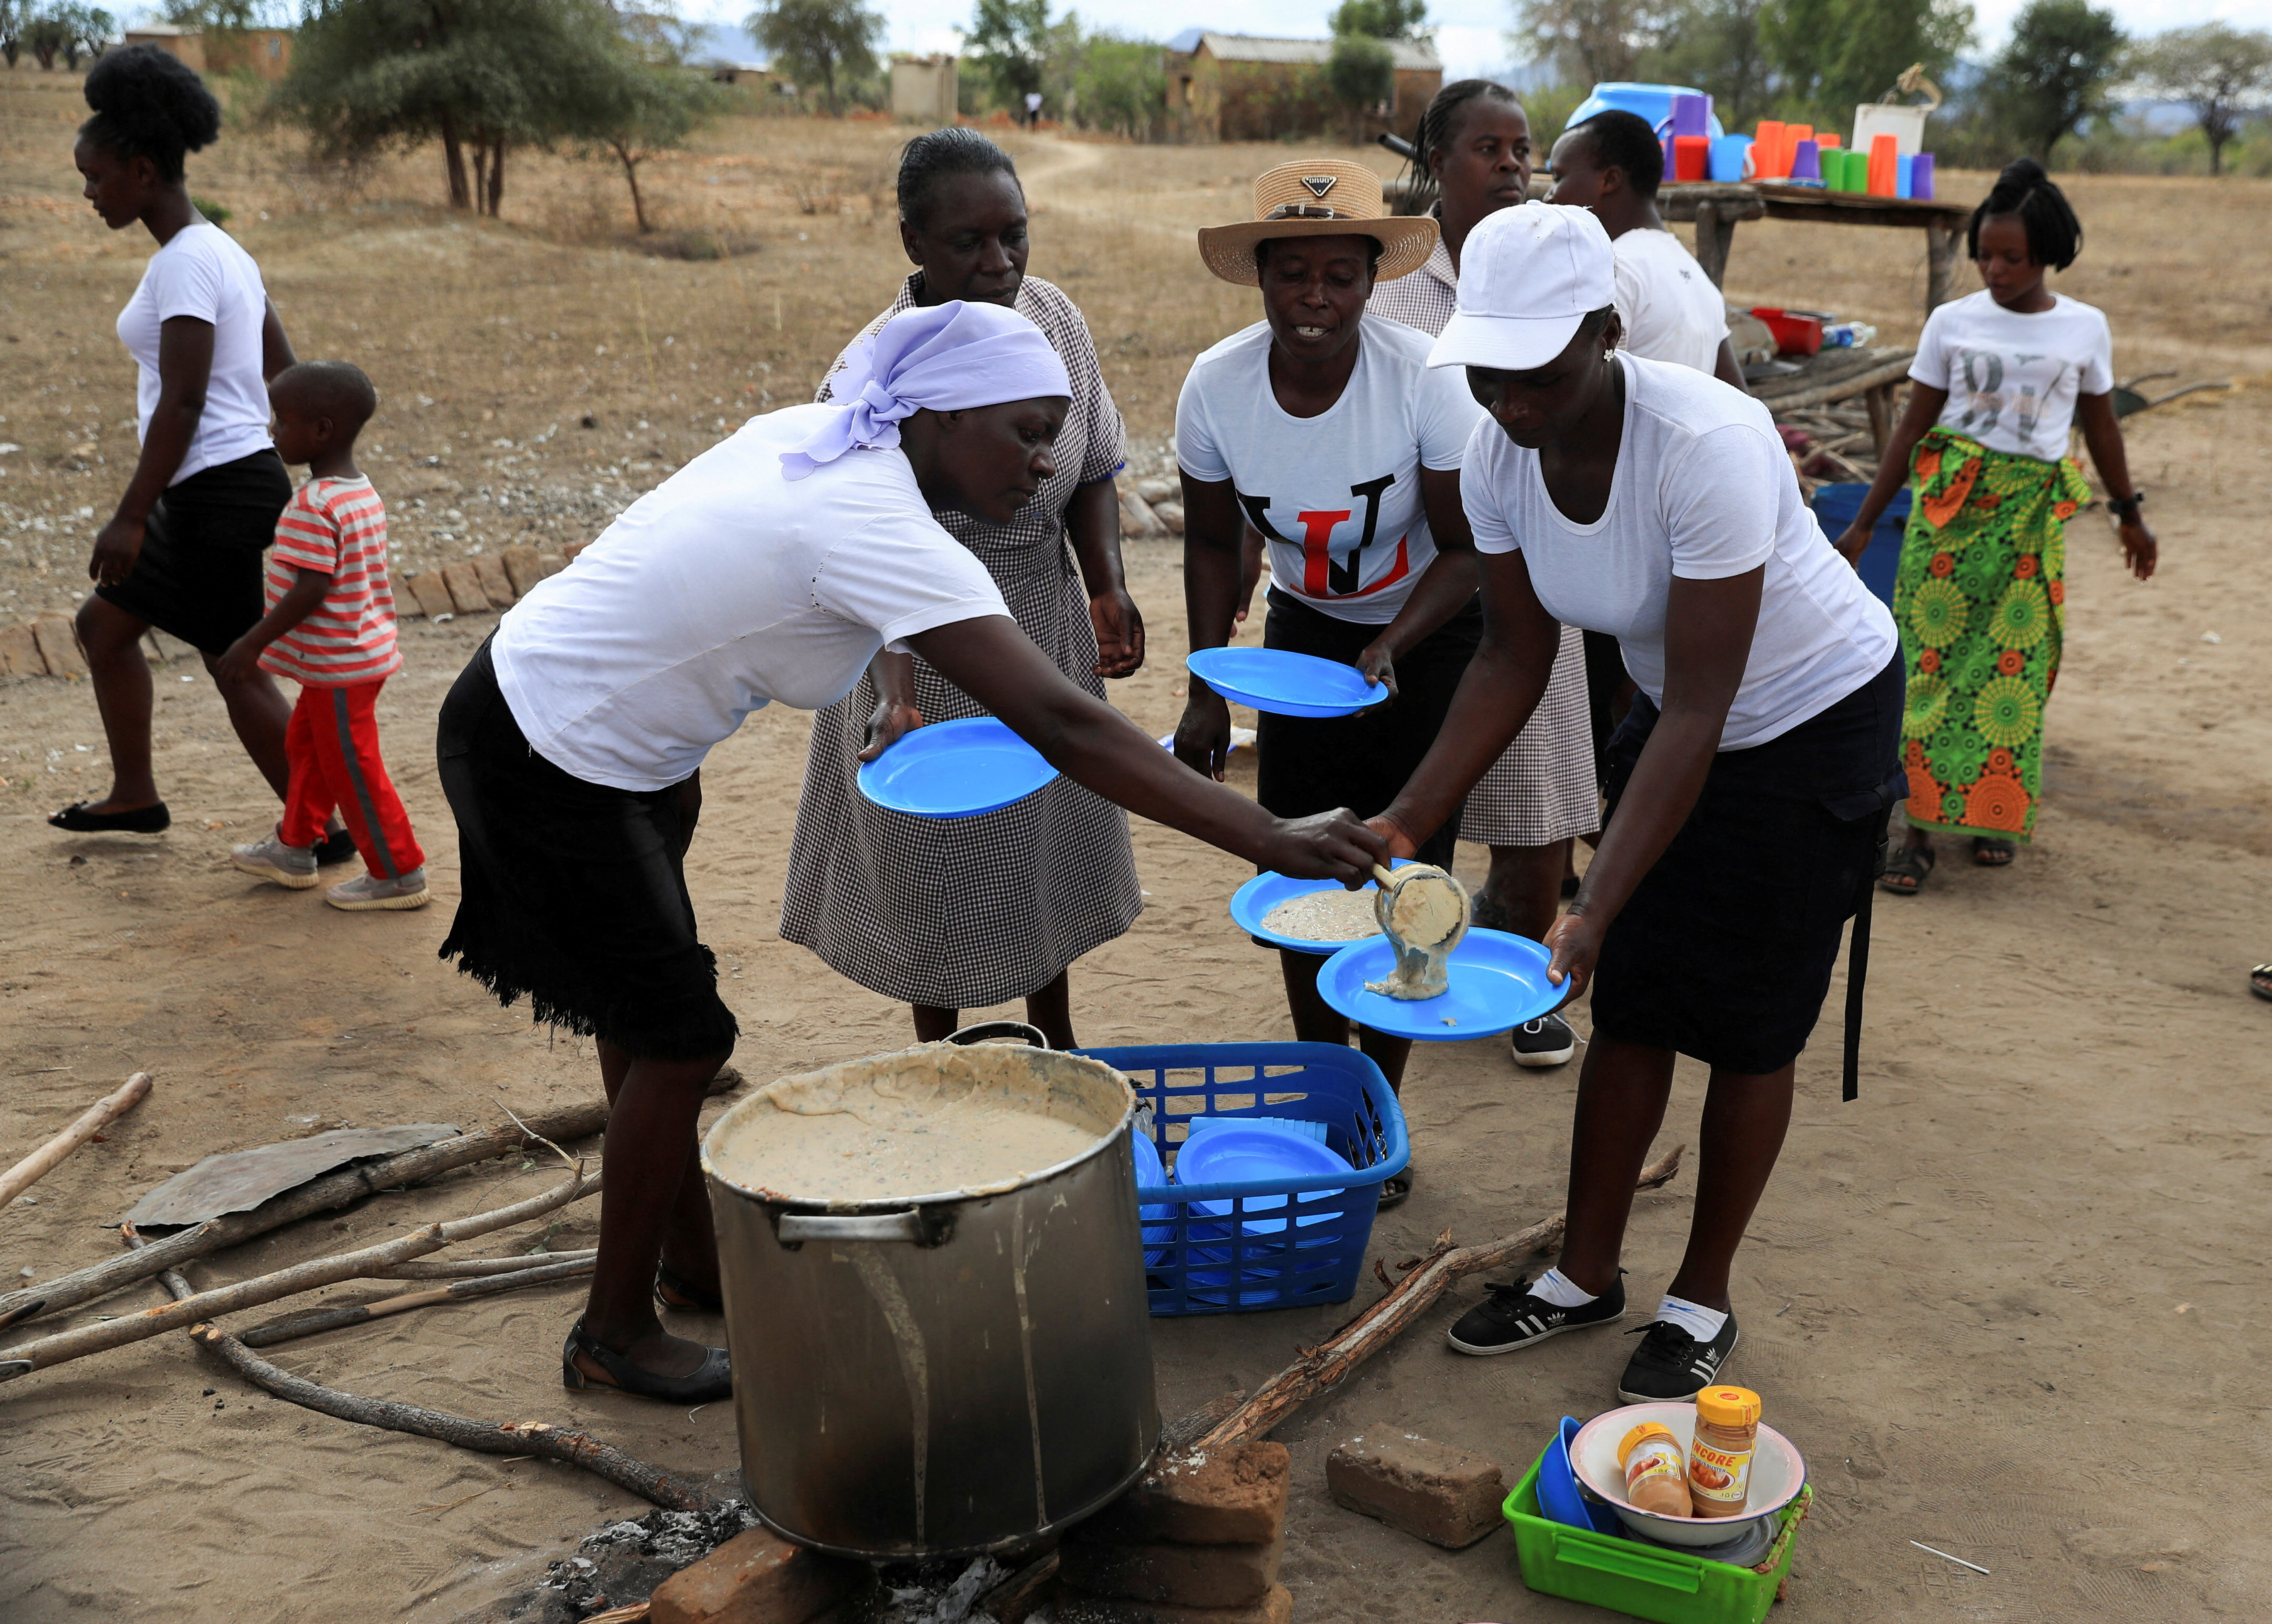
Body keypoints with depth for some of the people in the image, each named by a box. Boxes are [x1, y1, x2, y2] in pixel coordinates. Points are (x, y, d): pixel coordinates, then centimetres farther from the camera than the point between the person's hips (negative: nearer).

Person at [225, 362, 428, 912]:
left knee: (352, 770, 1)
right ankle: (293, 850, 36)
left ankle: (399, 875, 10)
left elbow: (309, 592, -27)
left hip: (339, 666, -10)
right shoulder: (363, 494, 6)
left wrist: (253, 643, -19)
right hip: (359, 649, 10)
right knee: (306, 747, 23)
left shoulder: (315, 507, -24)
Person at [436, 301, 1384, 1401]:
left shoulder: (811, 436, -1)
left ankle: (689, 1257, 37)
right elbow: (1058, 722, -35)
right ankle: (614, 1335, 17)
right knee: (684, 1036, -1)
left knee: (645, 1010, 19)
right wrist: (1267, 838, -36)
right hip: (552, 762, -9)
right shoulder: (879, 530, -29)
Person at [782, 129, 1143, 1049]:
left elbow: (1091, 471, 5)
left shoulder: (1054, 319, -7)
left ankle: (1056, 1038, 42)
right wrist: (896, 700, -42)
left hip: (1047, 627, 6)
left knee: (1052, 842, 20)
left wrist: (1106, 588, -7)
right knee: (939, 864, 9)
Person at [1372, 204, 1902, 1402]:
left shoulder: (1707, 444, -35)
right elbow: (1515, 660, -4)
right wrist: (1406, 824, -13)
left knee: (1747, 1024, 3)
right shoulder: (1497, 454, -15)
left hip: (1816, 718, -6)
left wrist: (1593, 910, -38)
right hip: (1676, 711, 6)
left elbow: (1700, 711, -34)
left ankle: (1702, 1300, 21)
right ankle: (1587, 1272, 24)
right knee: (1628, 1002, 8)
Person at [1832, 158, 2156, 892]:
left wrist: (2129, 514, 23)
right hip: (1949, 502, -1)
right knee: (1933, 656, -6)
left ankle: (1996, 812, 16)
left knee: (2016, 664, -1)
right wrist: (1864, 524, 2)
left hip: (2032, 514, 1)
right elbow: (1913, 427, 4)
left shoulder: (2085, 328, 3)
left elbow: (2101, 426, 16)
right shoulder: (1953, 322, 1)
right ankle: (1921, 826, -3)